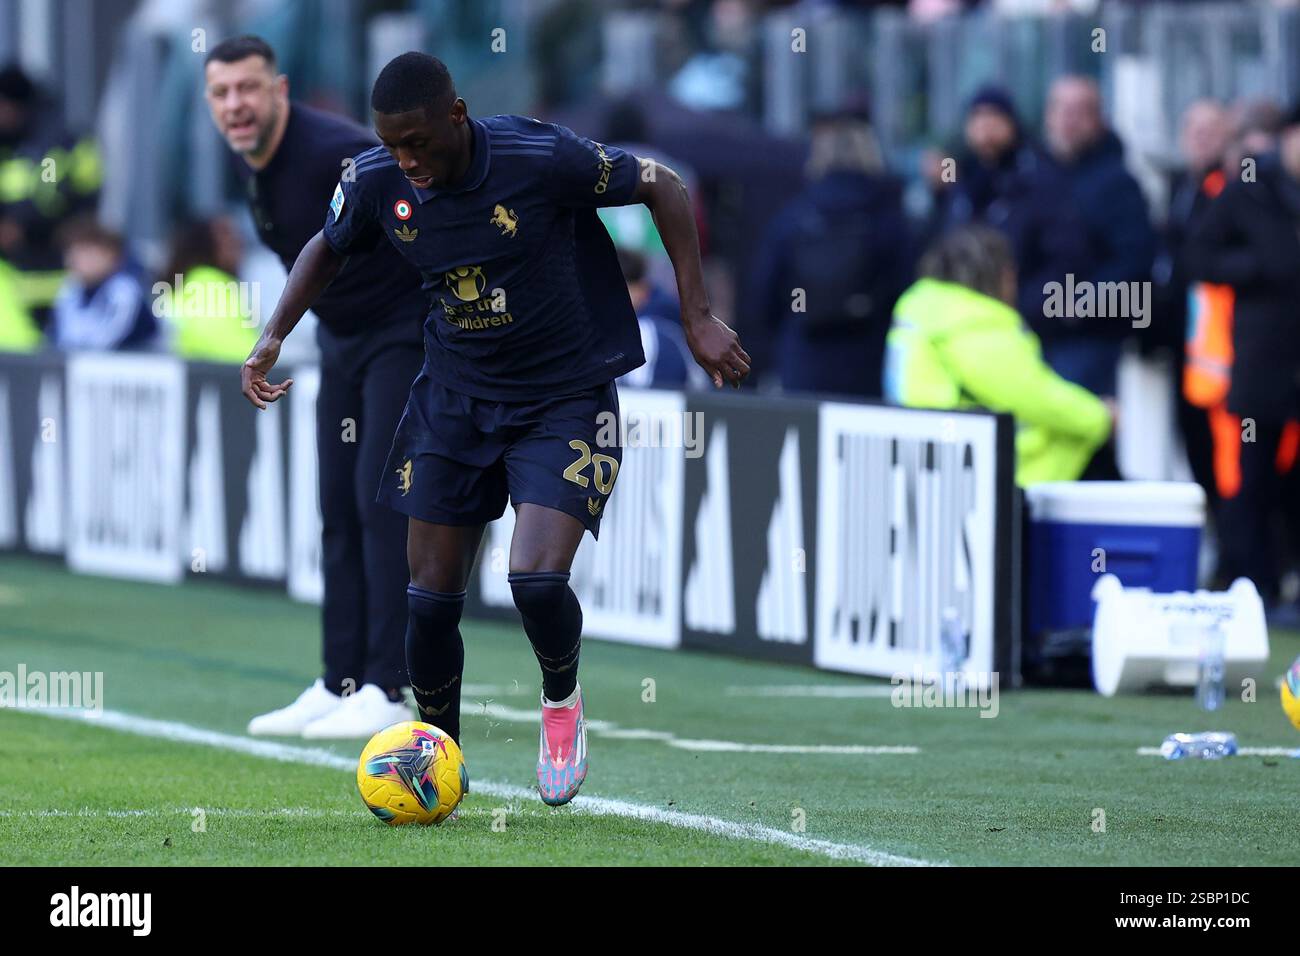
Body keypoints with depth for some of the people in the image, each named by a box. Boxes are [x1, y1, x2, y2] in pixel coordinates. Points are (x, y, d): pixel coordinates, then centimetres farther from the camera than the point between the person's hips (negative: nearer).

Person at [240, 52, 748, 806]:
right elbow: (329, 247, 13)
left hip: (564, 401, -4)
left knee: (537, 580, -21)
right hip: (455, 397, 4)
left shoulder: (541, 158, -24)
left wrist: (698, 319, -12)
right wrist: (275, 336, 0)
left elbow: (663, 189, -11)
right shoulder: (378, 181, -10)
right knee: (432, 599, 2)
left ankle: (562, 699, 12)